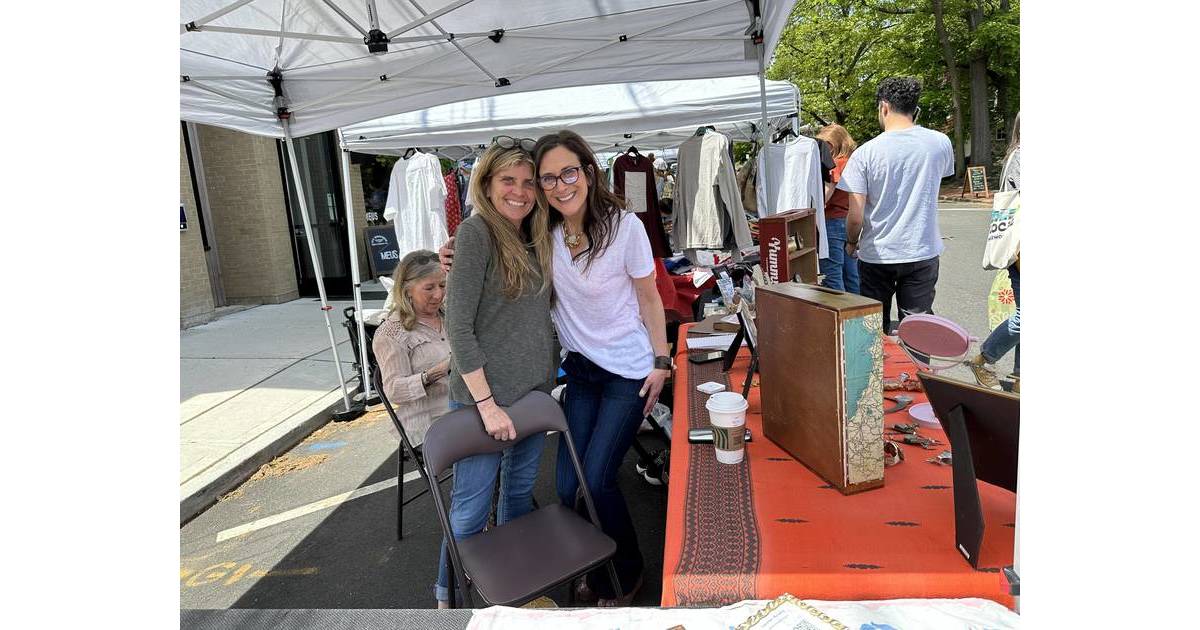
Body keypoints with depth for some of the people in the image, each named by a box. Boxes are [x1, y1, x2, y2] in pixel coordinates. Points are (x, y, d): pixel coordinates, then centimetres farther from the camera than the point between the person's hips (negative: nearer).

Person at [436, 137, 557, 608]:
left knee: (520, 489, 20)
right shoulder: (476, 233, -15)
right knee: (471, 507, 6)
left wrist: (548, 374, 4)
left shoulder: (535, 235, 7)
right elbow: (457, 327, -18)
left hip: (534, 388, 7)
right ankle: (449, 597, 31)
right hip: (484, 396, -7)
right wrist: (487, 403, -18)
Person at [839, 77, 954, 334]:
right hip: (923, 253, 2)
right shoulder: (941, 143, -4)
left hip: (877, 255, -2)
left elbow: (855, 217, -14)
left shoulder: (865, 153, -13)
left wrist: (851, 243, 6)